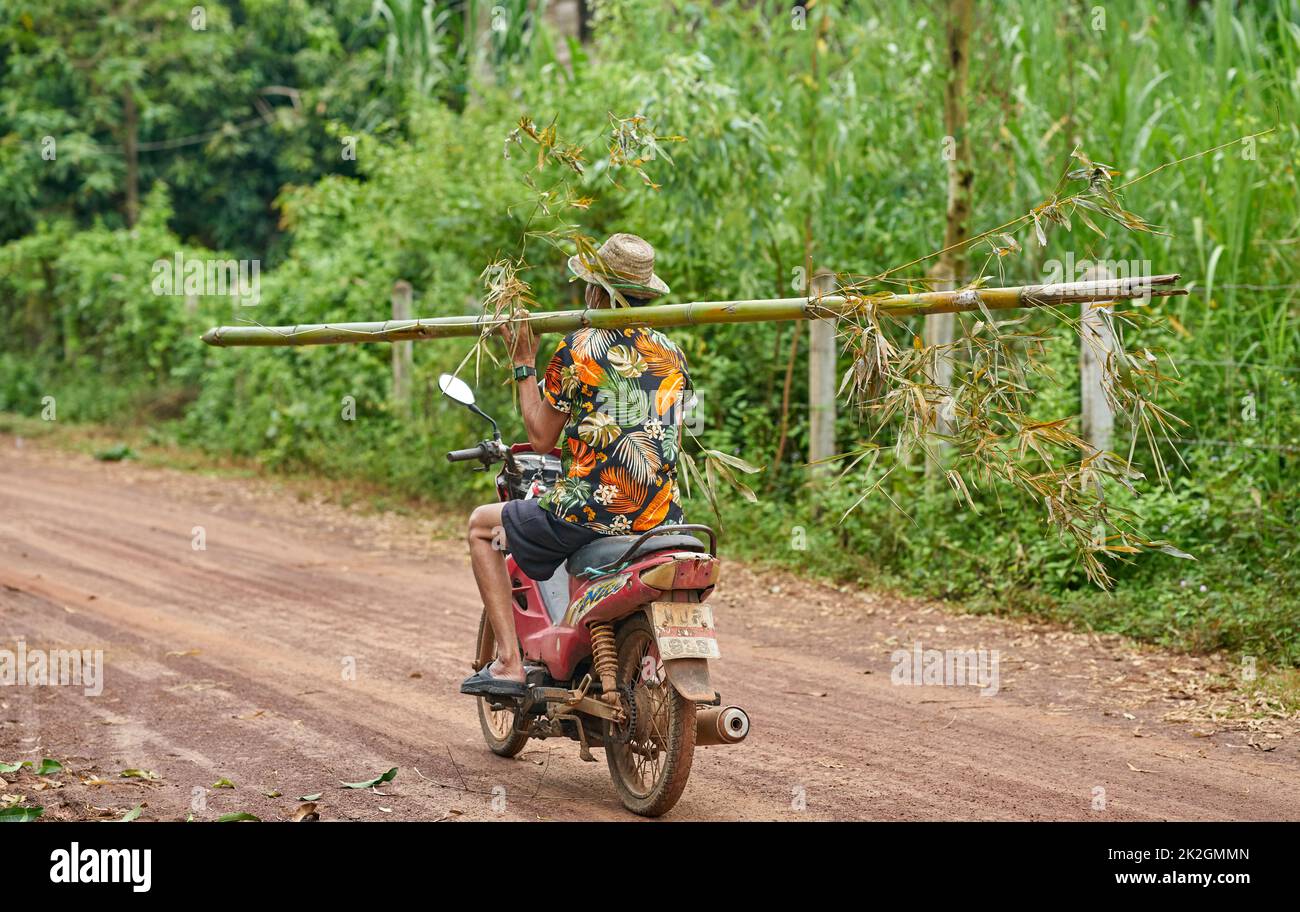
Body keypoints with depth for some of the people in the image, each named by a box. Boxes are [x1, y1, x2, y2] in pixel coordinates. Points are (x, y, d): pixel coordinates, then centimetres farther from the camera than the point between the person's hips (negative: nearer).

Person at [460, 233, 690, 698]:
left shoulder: (576, 349, -7)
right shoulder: (672, 354, 10)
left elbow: (541, 438, -3)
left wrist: (523, 364, 6)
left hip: (591, 510, -6)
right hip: (663, 515, 6)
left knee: (482, 524, 18)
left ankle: (508, 661, 7)